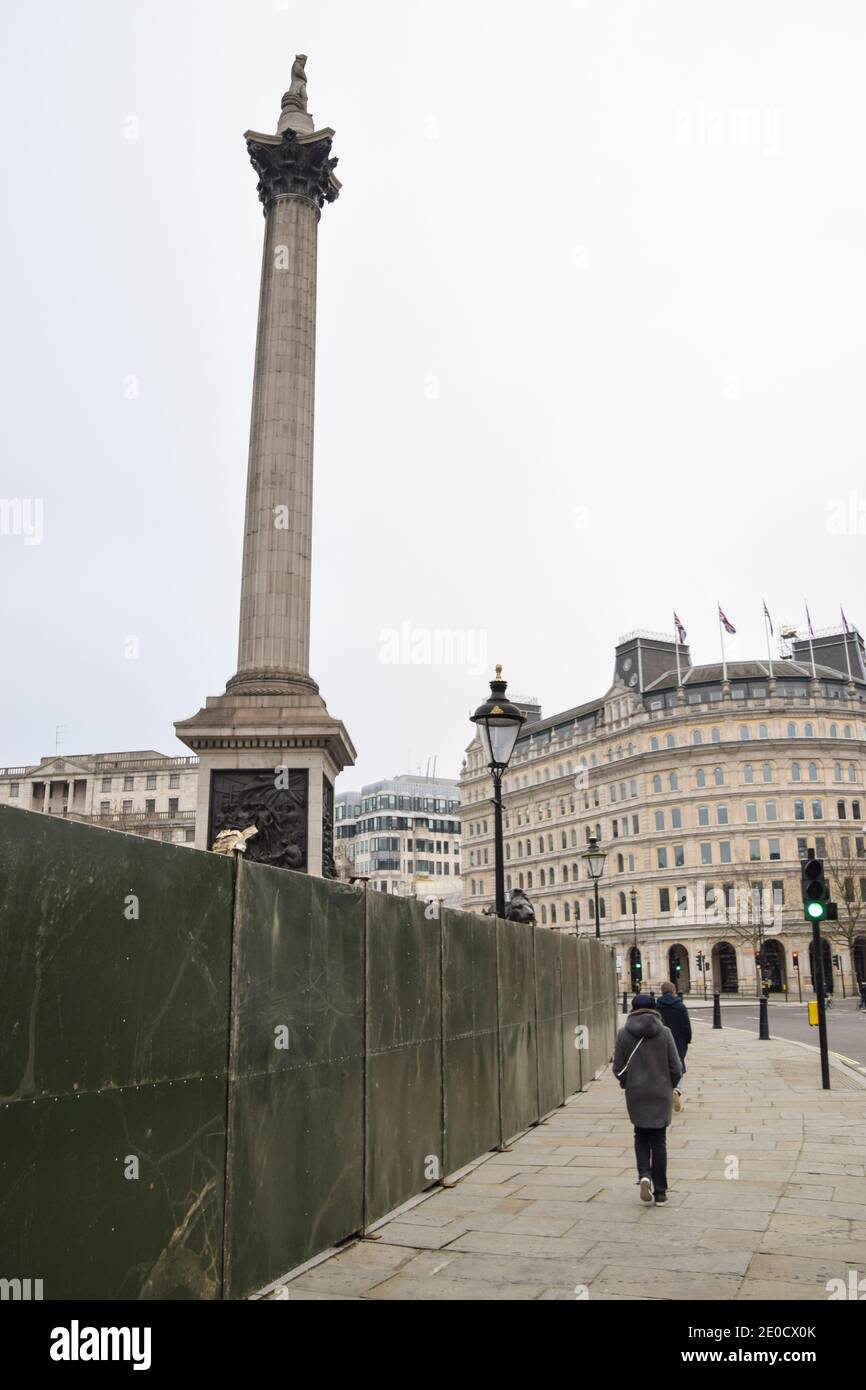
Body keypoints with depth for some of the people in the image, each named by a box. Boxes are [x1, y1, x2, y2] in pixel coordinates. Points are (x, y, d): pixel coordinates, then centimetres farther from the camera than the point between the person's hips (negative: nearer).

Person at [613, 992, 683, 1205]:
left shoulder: (623, 1034, -6)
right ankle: (660, 1191, 13)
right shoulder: (664, 1033, -7)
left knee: (641, 1136, 17)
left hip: (636, 1094, 0)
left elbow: (618, 1068, -4)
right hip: (661, 1094, 0)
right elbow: (676, 1067, -5)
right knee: (659, 1140, 10)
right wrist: (671, 1086, 13)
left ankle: (644, 1175, -5)